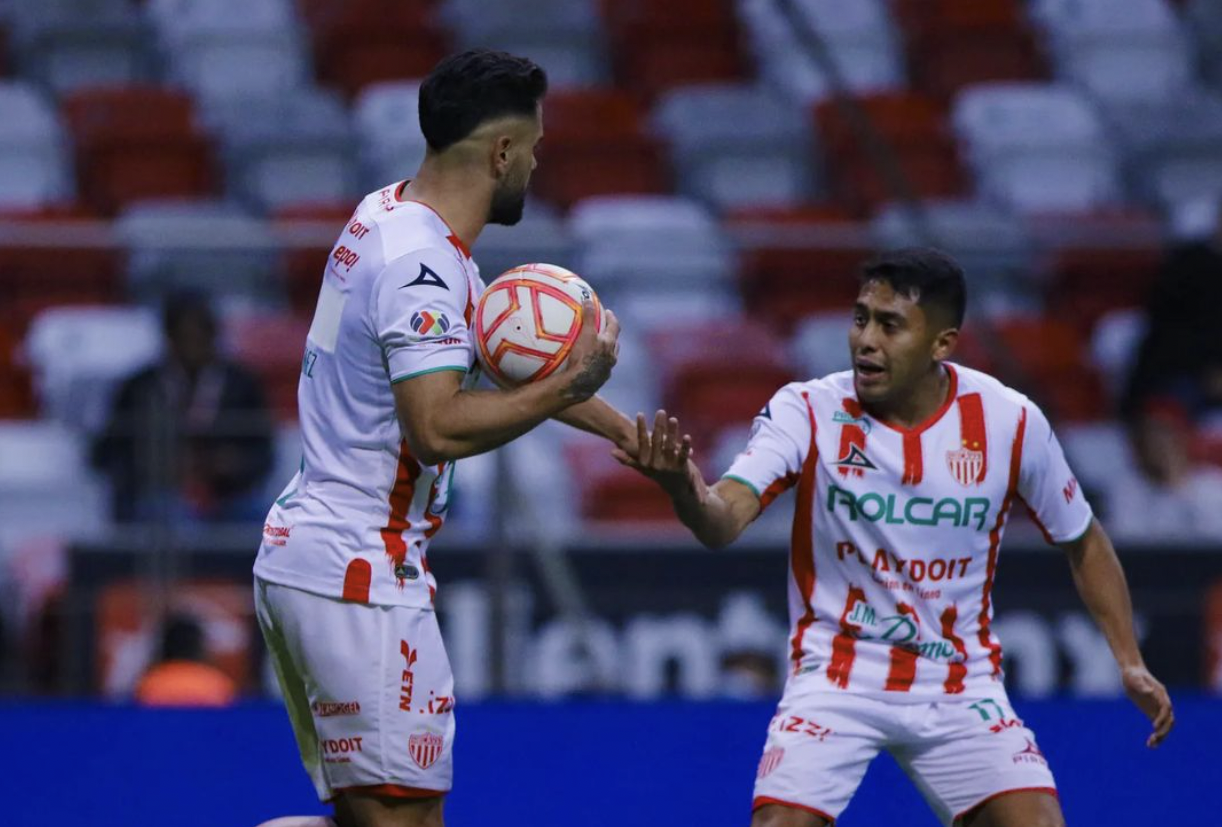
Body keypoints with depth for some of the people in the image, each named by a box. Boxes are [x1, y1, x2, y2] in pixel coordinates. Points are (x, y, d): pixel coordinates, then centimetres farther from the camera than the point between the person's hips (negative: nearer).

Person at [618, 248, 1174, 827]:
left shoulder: (1010, 422, -9)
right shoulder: (808, 411, -14)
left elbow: (1082, 541, 7)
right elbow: (723, 521, -29)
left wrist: (1130, 661, 1)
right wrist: (685, 491, -52)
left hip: (959, 686, 2)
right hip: (837, 672, -2)